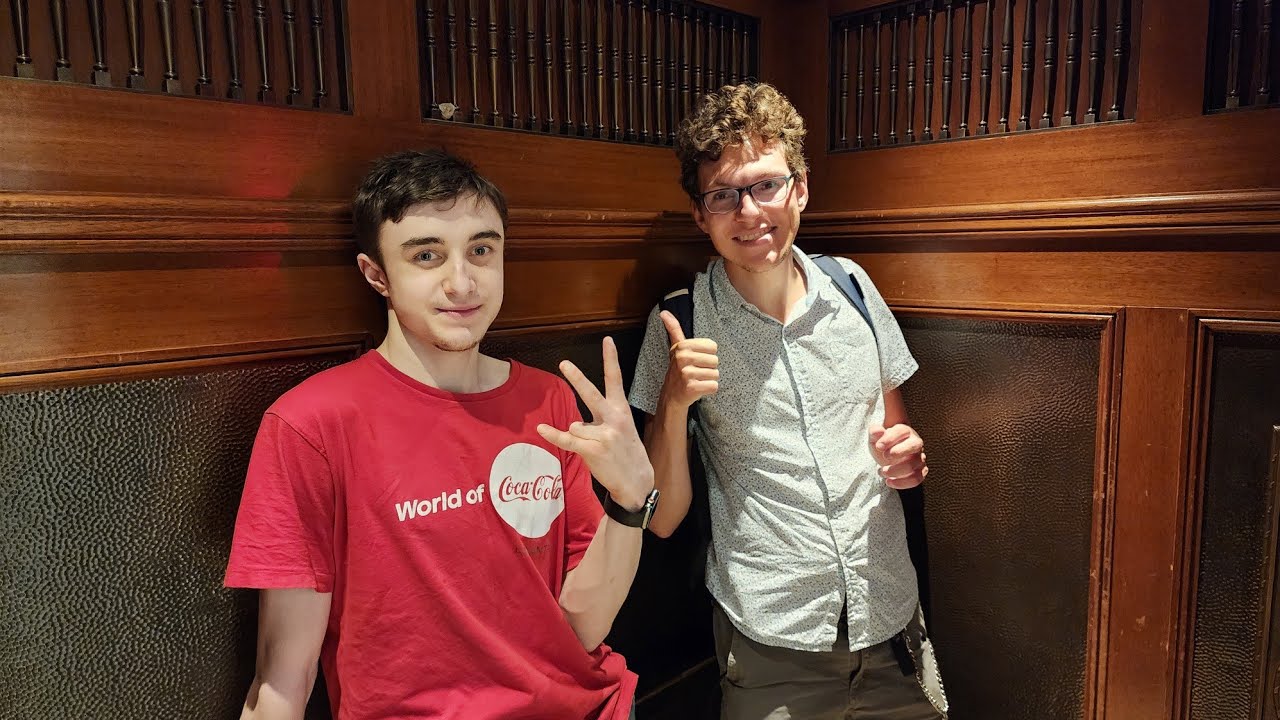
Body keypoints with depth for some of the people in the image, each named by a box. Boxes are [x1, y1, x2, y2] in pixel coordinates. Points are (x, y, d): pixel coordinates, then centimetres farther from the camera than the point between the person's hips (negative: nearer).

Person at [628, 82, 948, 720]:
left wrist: (907, 458, -9)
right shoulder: (679, 326, -10)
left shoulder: (852, 287, -1)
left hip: (892, 619, 4)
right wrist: (674, 402, -23)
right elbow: (662, 518, -8)